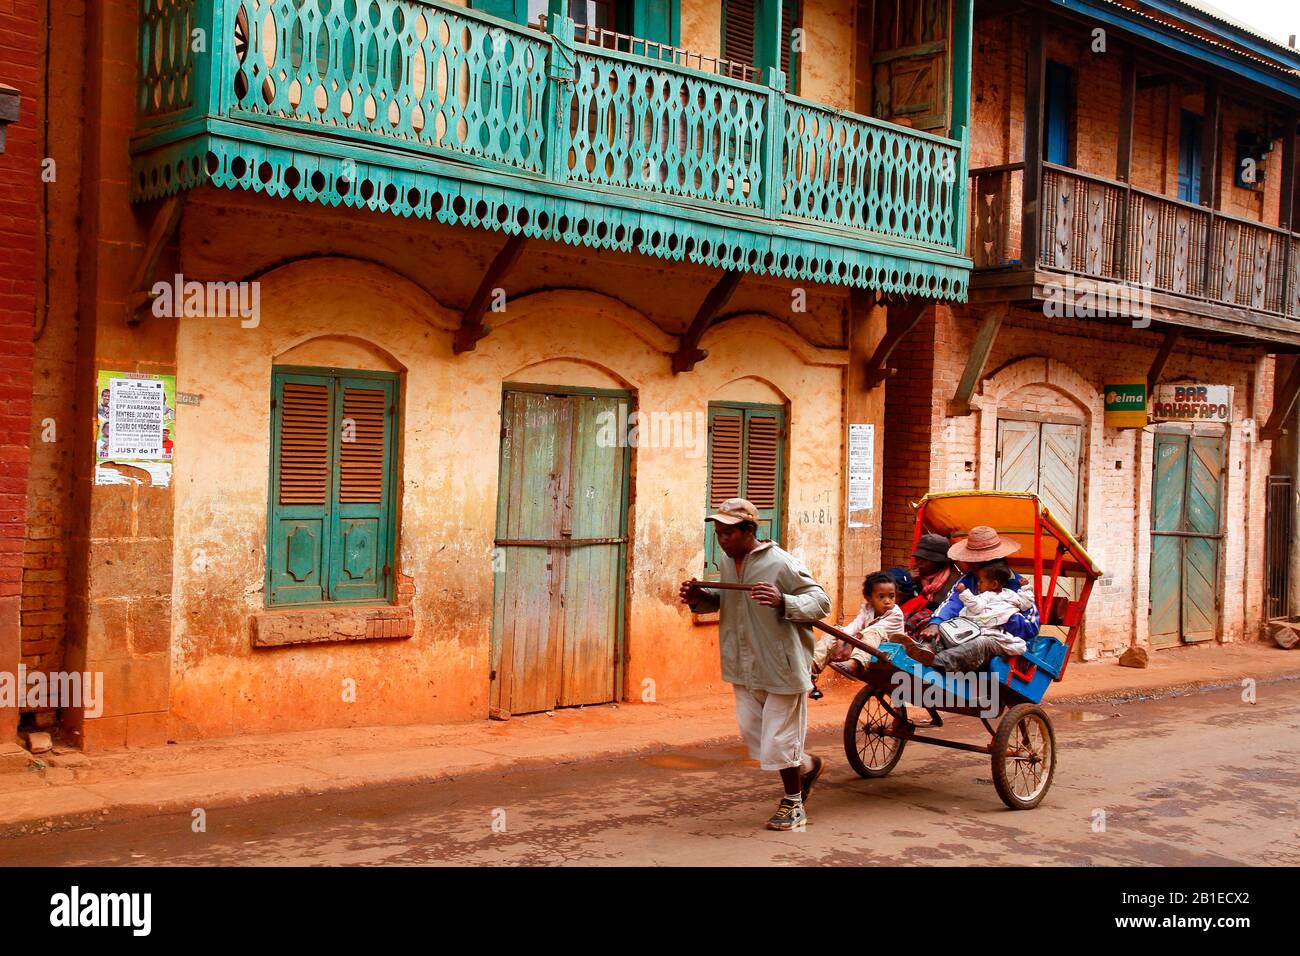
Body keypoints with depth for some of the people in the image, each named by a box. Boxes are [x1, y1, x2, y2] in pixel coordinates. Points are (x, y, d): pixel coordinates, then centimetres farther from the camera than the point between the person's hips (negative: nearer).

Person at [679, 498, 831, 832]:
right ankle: (807, 766, 40)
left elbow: (821, 602, -16)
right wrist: (700, 599, 1)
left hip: (781, 664, -7)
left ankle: (793, 803, 24)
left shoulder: (781, 563, -18)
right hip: (745, 667, 8)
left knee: (779, 737, 2)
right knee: (753, 735, 15)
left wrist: (782, 602, -33)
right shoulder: (726, 562, 4)